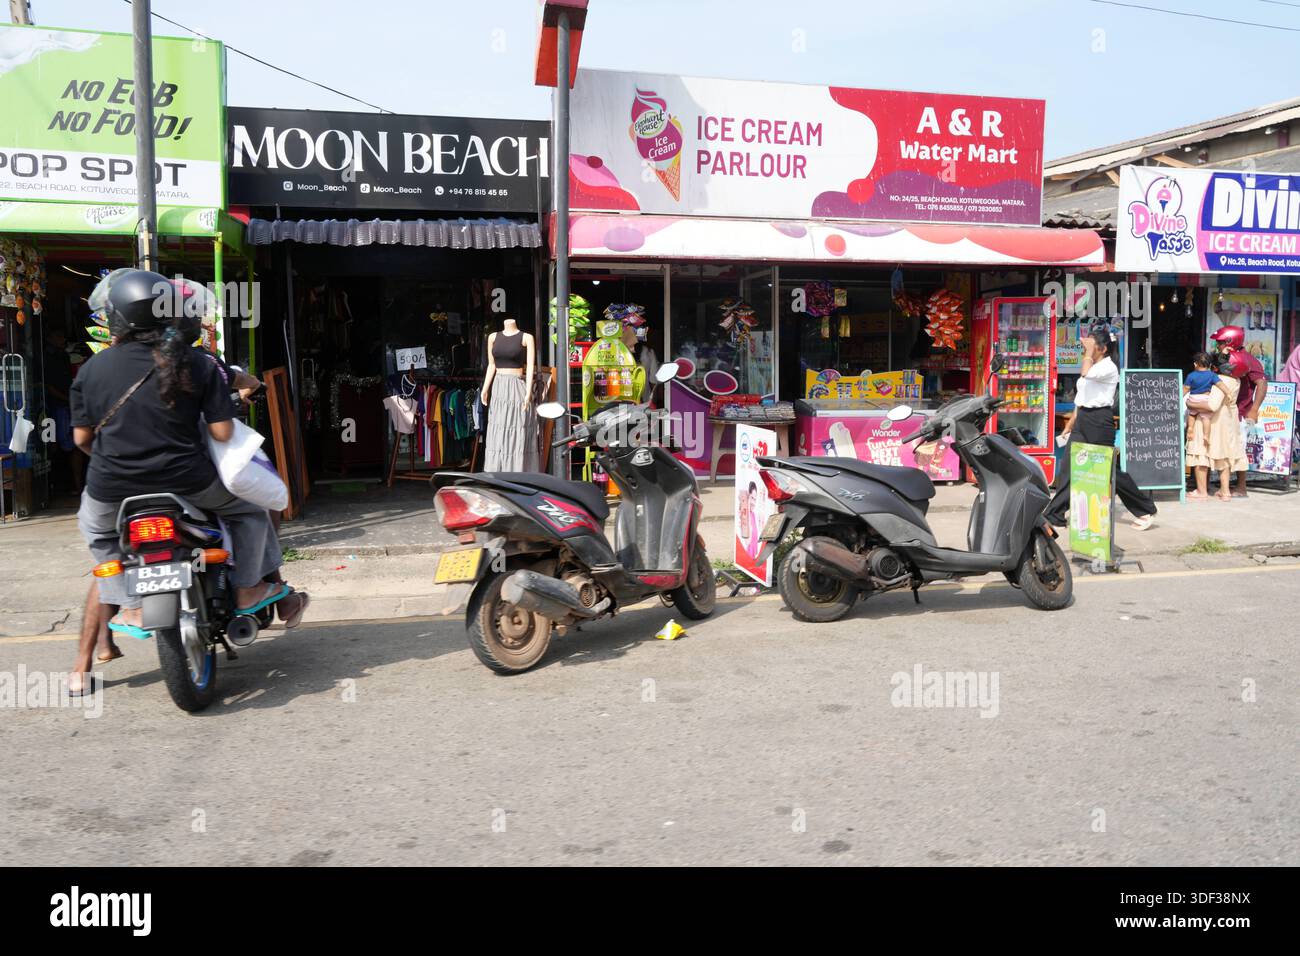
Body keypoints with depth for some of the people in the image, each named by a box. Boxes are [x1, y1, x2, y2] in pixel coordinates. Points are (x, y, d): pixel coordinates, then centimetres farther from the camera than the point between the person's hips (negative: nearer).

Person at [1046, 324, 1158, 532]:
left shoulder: (1108, 368, -10)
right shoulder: (1092, 368, 19)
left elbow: (1085, 373, -31)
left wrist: (1089, 352, -17)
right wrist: (1070, 424, 19)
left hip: (1099, 421, -9)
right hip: (1083, 420, 9)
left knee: (1110, 470, -3)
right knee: (1068, 466, 1)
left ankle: (1146, 509, 12)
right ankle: (1055, 515, 1)